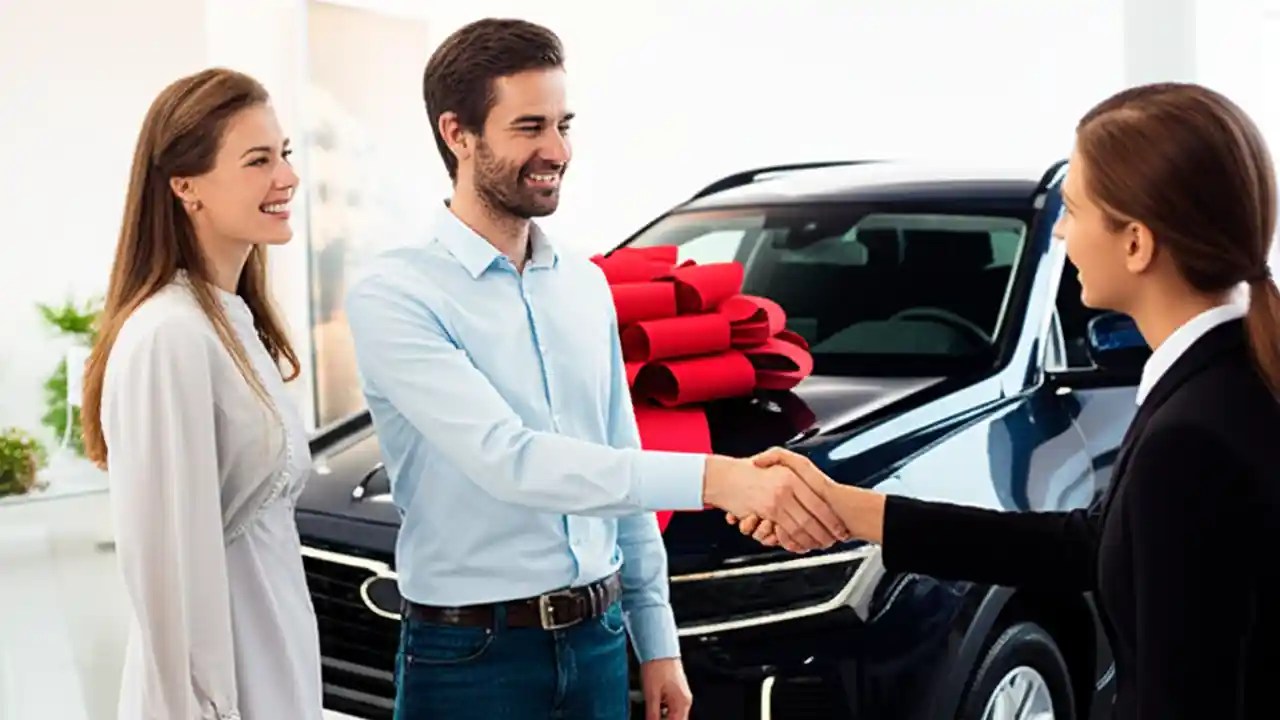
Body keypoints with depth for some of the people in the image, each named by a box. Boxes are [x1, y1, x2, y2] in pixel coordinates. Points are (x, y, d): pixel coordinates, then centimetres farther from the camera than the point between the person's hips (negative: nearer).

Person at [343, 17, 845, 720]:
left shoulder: (586, 284, 7)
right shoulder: (394, 294, -14)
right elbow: (508, 460, -25)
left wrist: (656, 637, 11)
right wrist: (712, 478, -34)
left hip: (597, 640, 6)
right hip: (470, 657, -5)